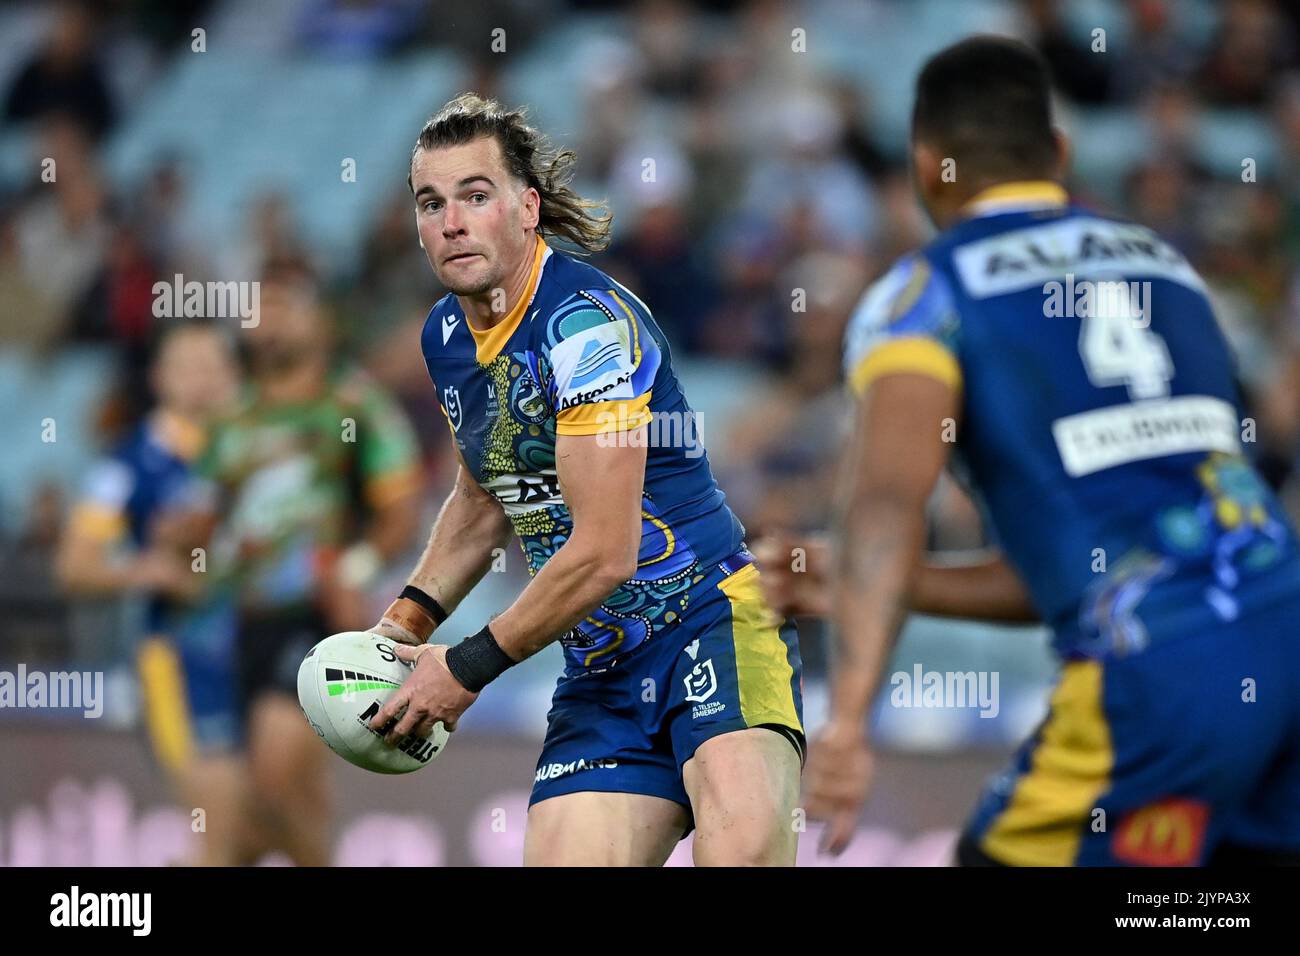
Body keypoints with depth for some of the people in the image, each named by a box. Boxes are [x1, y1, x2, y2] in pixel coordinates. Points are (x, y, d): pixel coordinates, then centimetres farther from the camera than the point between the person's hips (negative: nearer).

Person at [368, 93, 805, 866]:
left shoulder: (588, 323, -16)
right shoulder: (447, 338, 10)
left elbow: (605, 552, -20)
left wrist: (470, 667, -9)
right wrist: (411, 618, 17)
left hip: (715, 618, -8)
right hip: (599, 672, 8)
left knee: (744, 840, -36)